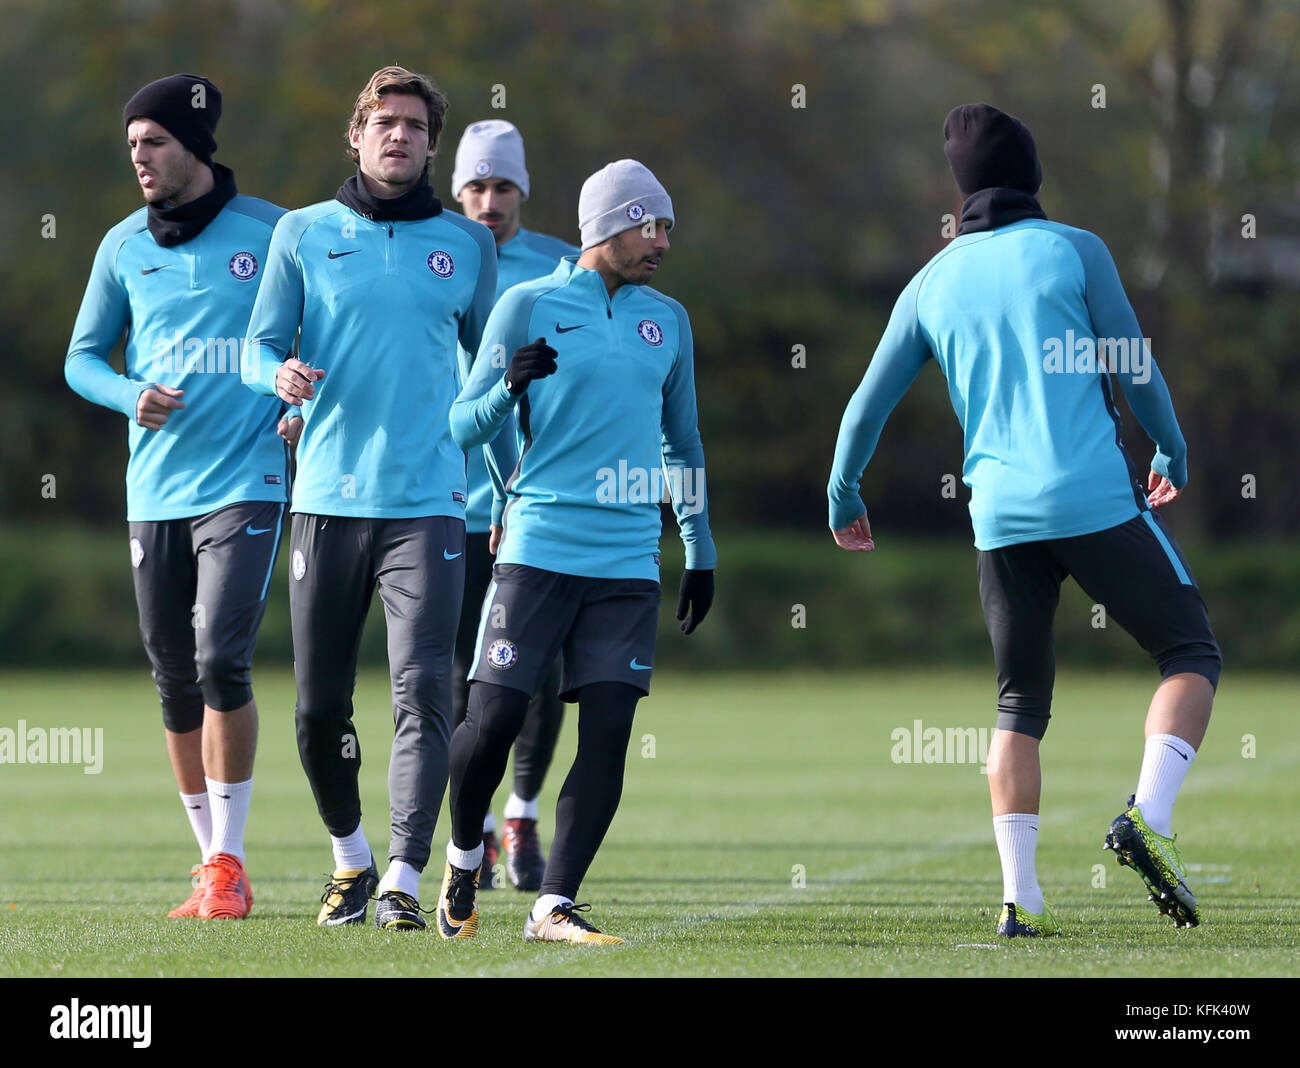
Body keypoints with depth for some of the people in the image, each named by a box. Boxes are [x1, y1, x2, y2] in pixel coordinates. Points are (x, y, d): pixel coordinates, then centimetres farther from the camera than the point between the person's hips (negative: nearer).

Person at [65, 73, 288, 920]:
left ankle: (227, 864, -8)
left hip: (245, 480, -4)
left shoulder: (270, 232, -1)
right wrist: (131, 396, -6)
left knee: (221, 662, -16)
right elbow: (83, 358, 14)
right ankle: (215, 865, 17)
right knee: (176, 682, 6)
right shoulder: (125, 246, 8)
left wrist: (303, 405, -10)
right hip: (155, 491, 4)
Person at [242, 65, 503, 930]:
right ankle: (351, 857, 27)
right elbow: (259, 345, 6)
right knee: (320, 706, 5)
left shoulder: (467, 246, 10)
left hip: (427, 502, -1)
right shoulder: (304, 234, 8)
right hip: (327, 495, 1)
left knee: (423, 693, -15)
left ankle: (404, 881, -18)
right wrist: (279, 374, -18)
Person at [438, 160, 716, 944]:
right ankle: (465, 855, 21)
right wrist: (510, 387, -18)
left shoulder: (667, 320, 14)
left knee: (608, 734, -7)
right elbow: (464, 427, 3)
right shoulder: (529, 307, 1)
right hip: (539, 548, -4)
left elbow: (683, 441, 25)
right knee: (494, 721, -6)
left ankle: (553, 906, -6)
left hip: (629, 564, 4)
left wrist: (701, 552, 23)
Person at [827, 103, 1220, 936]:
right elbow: (1136, 370, 2)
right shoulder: (1074, 251, 1)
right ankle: (1149, 818, -16)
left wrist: (842, 500, 32)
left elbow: (868, 406, 17)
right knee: (1192, 654, 7)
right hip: (1097, 499, -4)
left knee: (1020, 705, 14)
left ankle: (1021, 898, 5)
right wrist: (1174, 454, 19)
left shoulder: (934, 283, 12)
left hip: (1001, 516, 4)